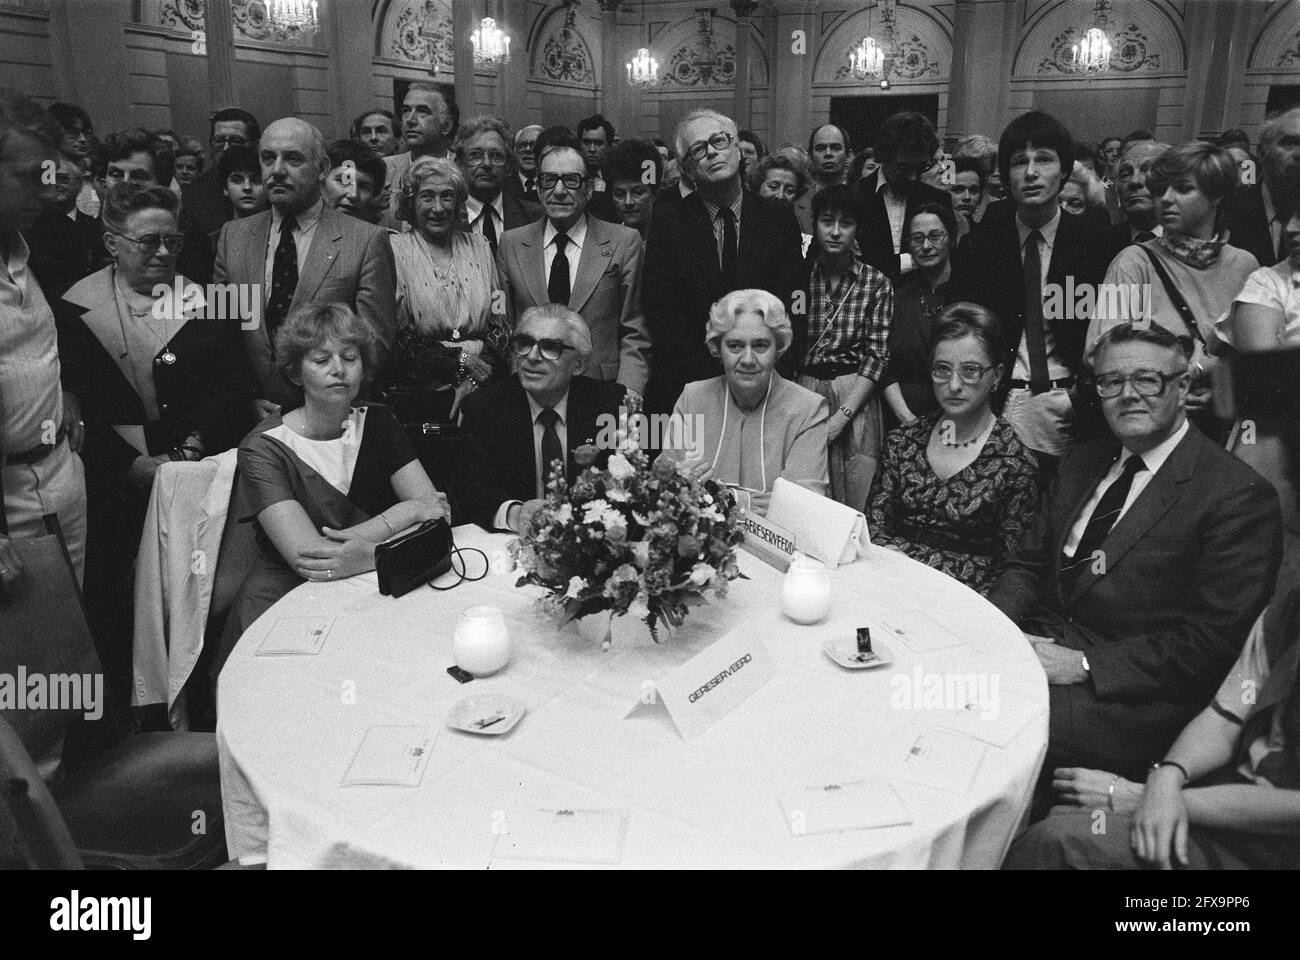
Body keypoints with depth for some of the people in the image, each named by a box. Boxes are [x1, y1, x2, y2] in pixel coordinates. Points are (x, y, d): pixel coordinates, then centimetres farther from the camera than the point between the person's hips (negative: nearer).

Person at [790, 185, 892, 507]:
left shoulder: (877, 283, 2)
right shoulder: (796, 274, 3)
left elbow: (877, 356, -3)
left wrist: (841, 416, -13)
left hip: (856, 398, 0)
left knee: (856, 502, -1)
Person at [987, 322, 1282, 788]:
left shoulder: (1239, 495, -8)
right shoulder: (1082, 461, 15)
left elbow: (1211, 640, -14)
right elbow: (1027, 564, 17)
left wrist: (1085, 664, -19)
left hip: (1131, 698, -6)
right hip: (1038, 645, 7)